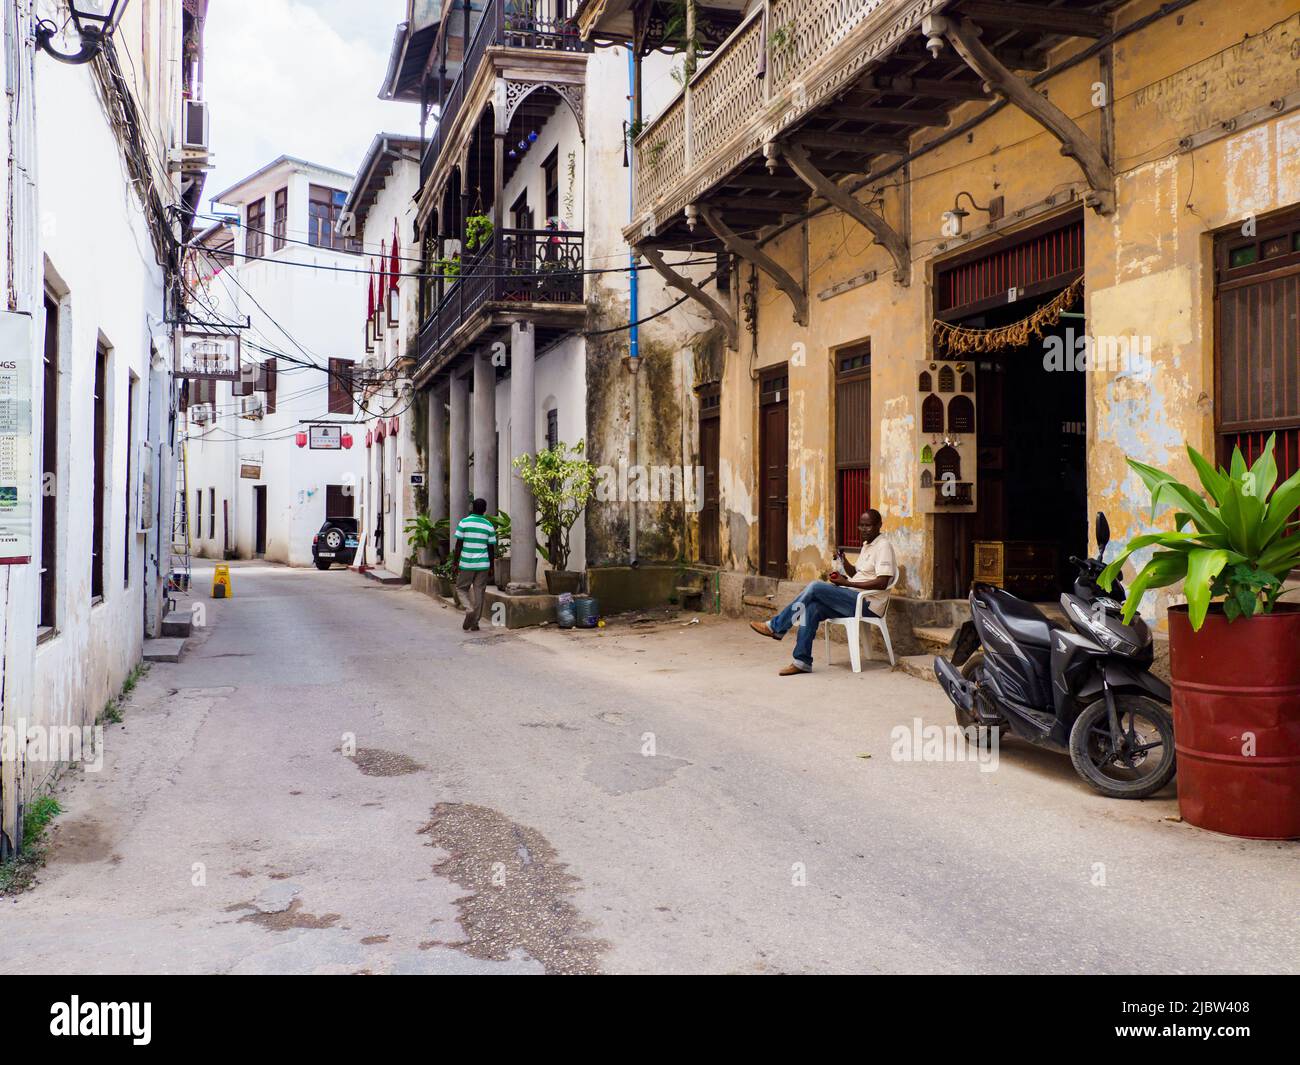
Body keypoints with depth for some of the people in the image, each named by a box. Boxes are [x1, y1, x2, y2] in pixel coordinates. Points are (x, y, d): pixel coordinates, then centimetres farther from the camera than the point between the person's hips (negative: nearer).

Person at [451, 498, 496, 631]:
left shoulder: (463, 522, -4)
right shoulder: (489, 526, 2)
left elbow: (459, 544, -5)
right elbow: (491, 548, 4)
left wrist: (455, 561, 3)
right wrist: (491, 565, 13)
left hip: (466, 564, -2)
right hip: (483, 565, 2)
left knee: (461, 589, 13)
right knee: (479, 592, 6)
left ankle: (469, 609, -13)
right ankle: (474, 623, 8)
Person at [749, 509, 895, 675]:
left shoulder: (883, 546, -10)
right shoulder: (866, 545, 19)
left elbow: (882, 583, -20)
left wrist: (846, 583, -19)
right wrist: (843, 561, 5)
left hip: (868, 603, -9)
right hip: (855, 600, 9)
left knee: (815, 587, -21)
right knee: (812, 608, -15)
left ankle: (776, 627, -12)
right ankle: (802, 661, -15)